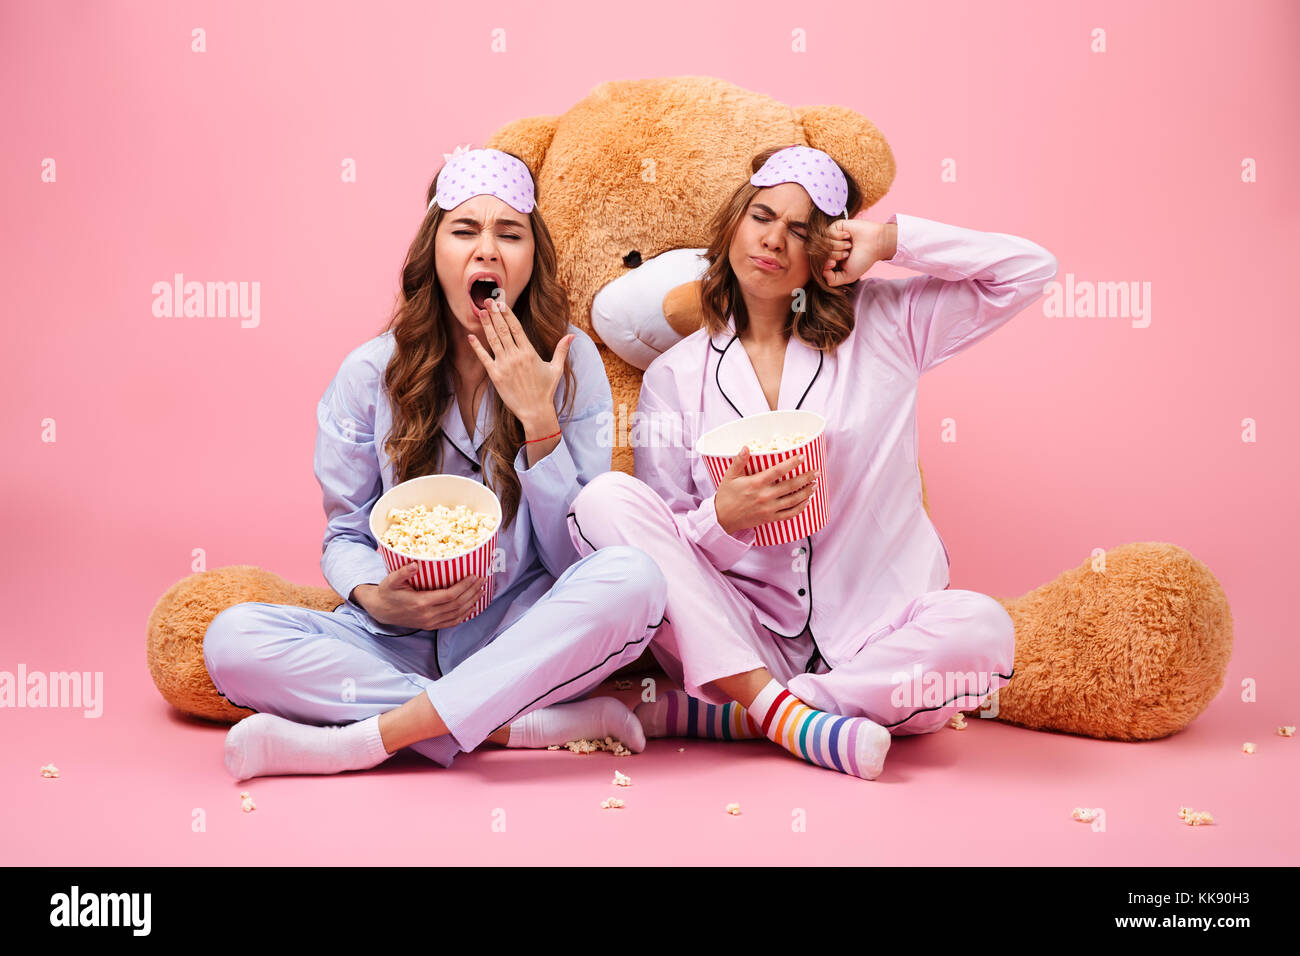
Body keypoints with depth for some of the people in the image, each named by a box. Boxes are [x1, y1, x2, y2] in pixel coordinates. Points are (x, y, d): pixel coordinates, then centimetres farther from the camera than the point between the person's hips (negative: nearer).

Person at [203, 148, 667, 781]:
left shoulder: (571, 362, -3)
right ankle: (533, 725, -25)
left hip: (522, 635, -1)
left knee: (632, 580, -32)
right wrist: (375, 599, -16)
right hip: (399, 640, 1)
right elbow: (343, 537, 7)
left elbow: (575, 557, -6)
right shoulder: (370, 372, -1)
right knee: (232, 639, -25)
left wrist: (538, 418, -17)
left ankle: (366, 737, -29)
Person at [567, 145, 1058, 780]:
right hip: (731, 643, 0)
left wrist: (890, 239, 1)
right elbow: (660, 544, 5)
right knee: (606, 499, -20)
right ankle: (784, 714, -27)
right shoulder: (675, 375, 8)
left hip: (872, 639, 0)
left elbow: (1030, 269, 5)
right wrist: (724, 519, -18)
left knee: (981, 630, -33)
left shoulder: (883, 327, 10)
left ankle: (710, 715, -20)